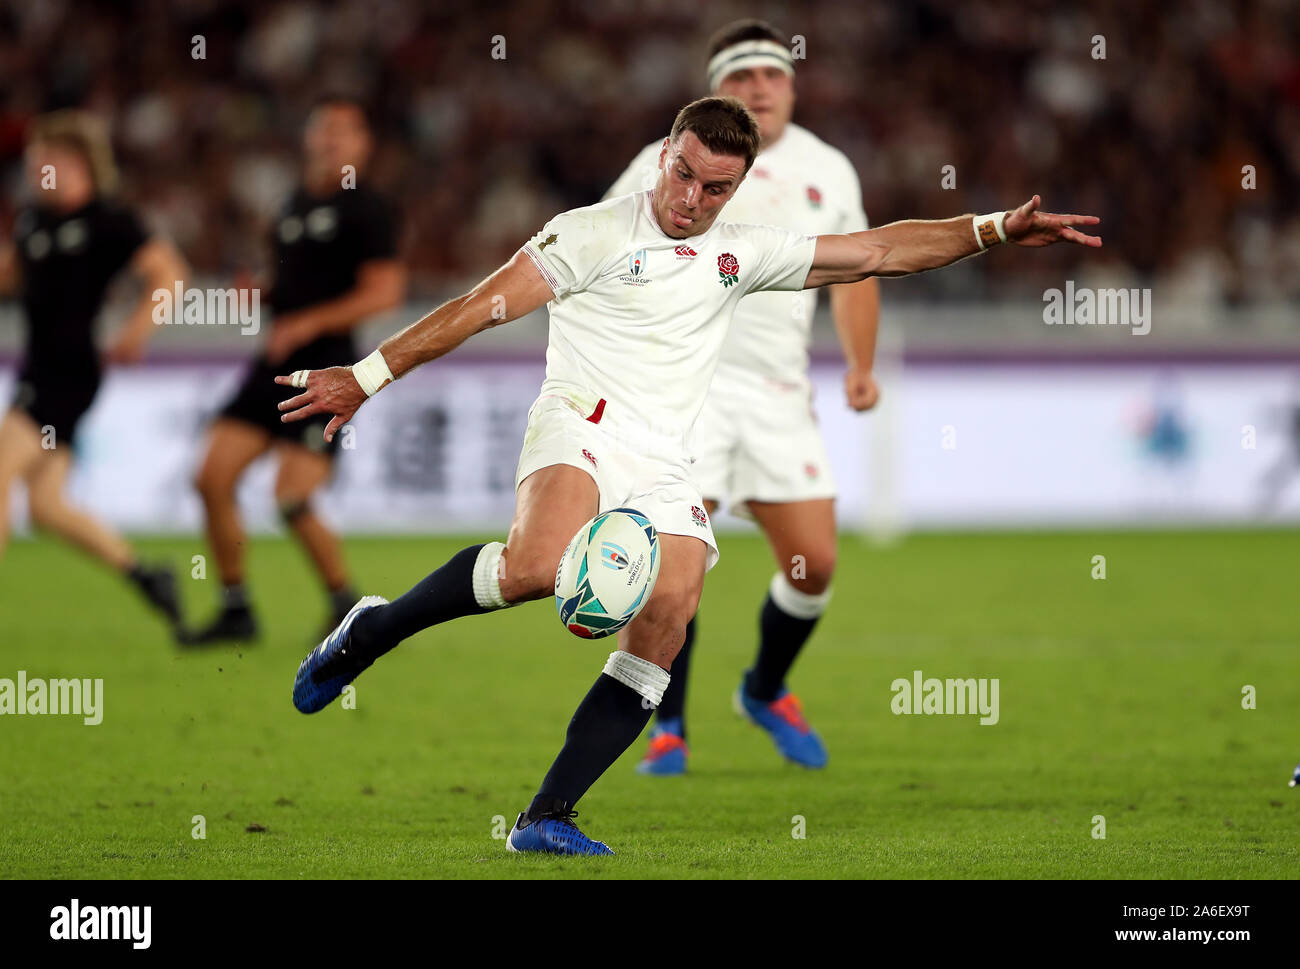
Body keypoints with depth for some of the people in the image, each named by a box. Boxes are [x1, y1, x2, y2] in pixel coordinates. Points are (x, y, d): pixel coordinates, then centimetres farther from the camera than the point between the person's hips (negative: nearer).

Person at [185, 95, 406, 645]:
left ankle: (347, 605, 5)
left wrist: (309, 322, -19)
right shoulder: (296, 205, 18)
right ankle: (236, 611, 10)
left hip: (325, 369, -8)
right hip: (276, 366, 8)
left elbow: (384, 290, -14)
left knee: (292, 499, -15)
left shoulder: (364, 210, -5)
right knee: (213, 480, -1)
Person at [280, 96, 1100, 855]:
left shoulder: (741, 253, 18)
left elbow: (881, 252, 21)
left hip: (665, 469, 5)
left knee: (664, 632, -15)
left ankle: (546, 819, -10)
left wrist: (995, 230, 13)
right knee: (540, 565, -35)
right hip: (584, 422, -5)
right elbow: (484, 307, -2)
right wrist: (368, 378, -7)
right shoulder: (595, 234, 3)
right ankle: (372, 631, -14)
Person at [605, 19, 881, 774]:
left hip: (779, 392, 4)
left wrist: (861, 363, 10)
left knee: (814, 564, 0)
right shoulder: (670, 164, -3)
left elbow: (853, 268, 23)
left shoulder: (828, 170, 10)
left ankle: (767, 692, 28)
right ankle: (668, 730, 1)